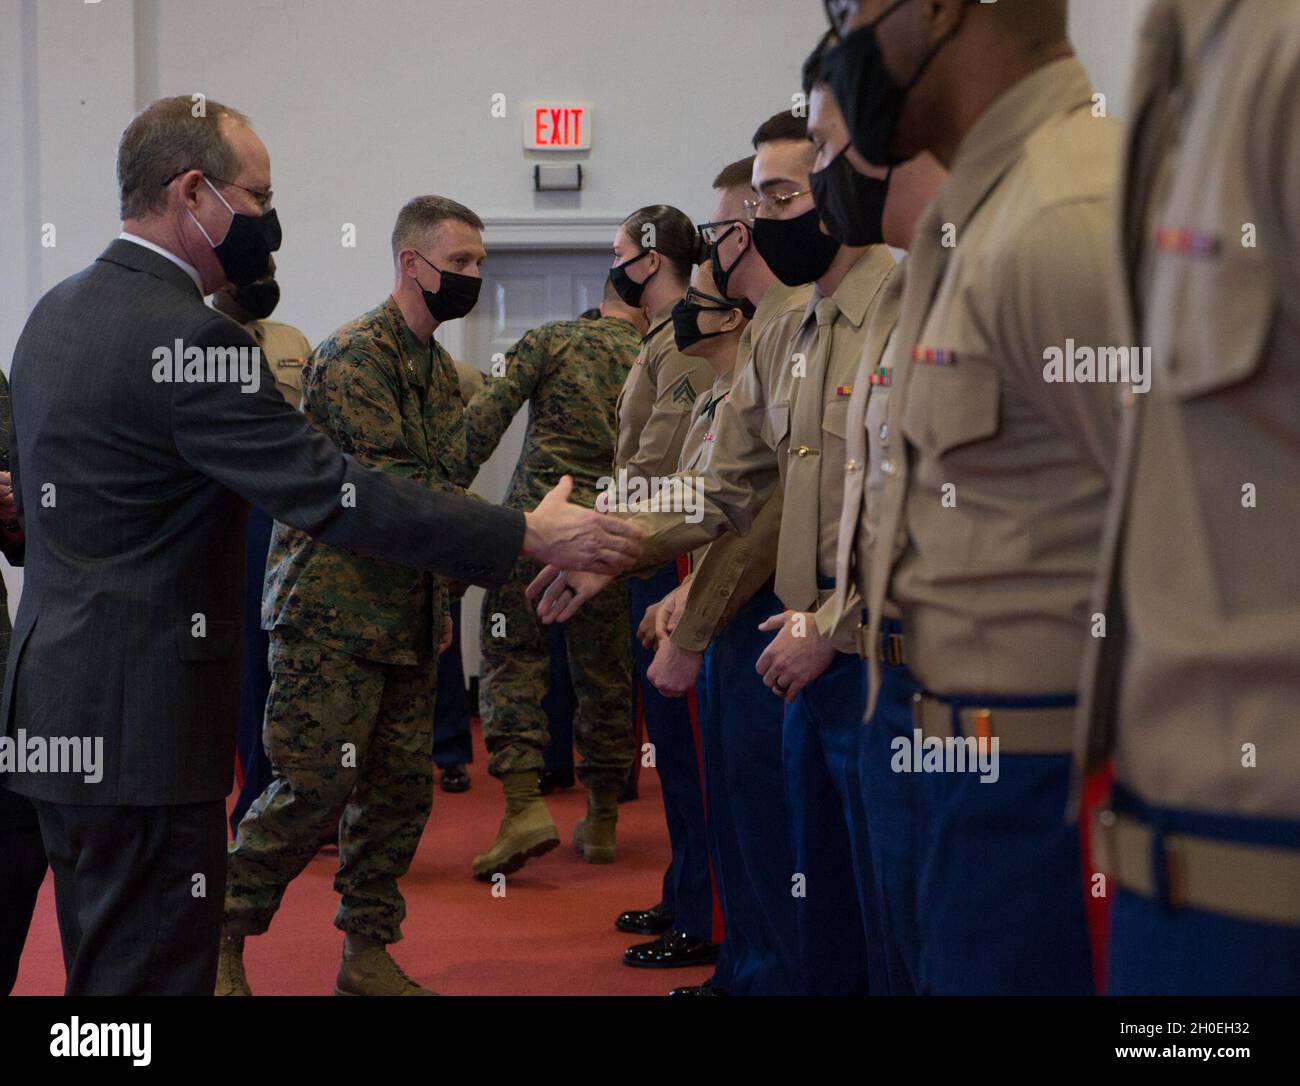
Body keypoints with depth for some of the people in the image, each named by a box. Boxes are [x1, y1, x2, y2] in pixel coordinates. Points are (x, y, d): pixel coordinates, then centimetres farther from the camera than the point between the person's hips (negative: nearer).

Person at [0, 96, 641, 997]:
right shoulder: (187, 337, -20)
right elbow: (335, 495, -22)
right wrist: (531, 536, -16)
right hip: (139, 720, -10)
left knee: (105, 970, 19)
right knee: (155, 974, -2)